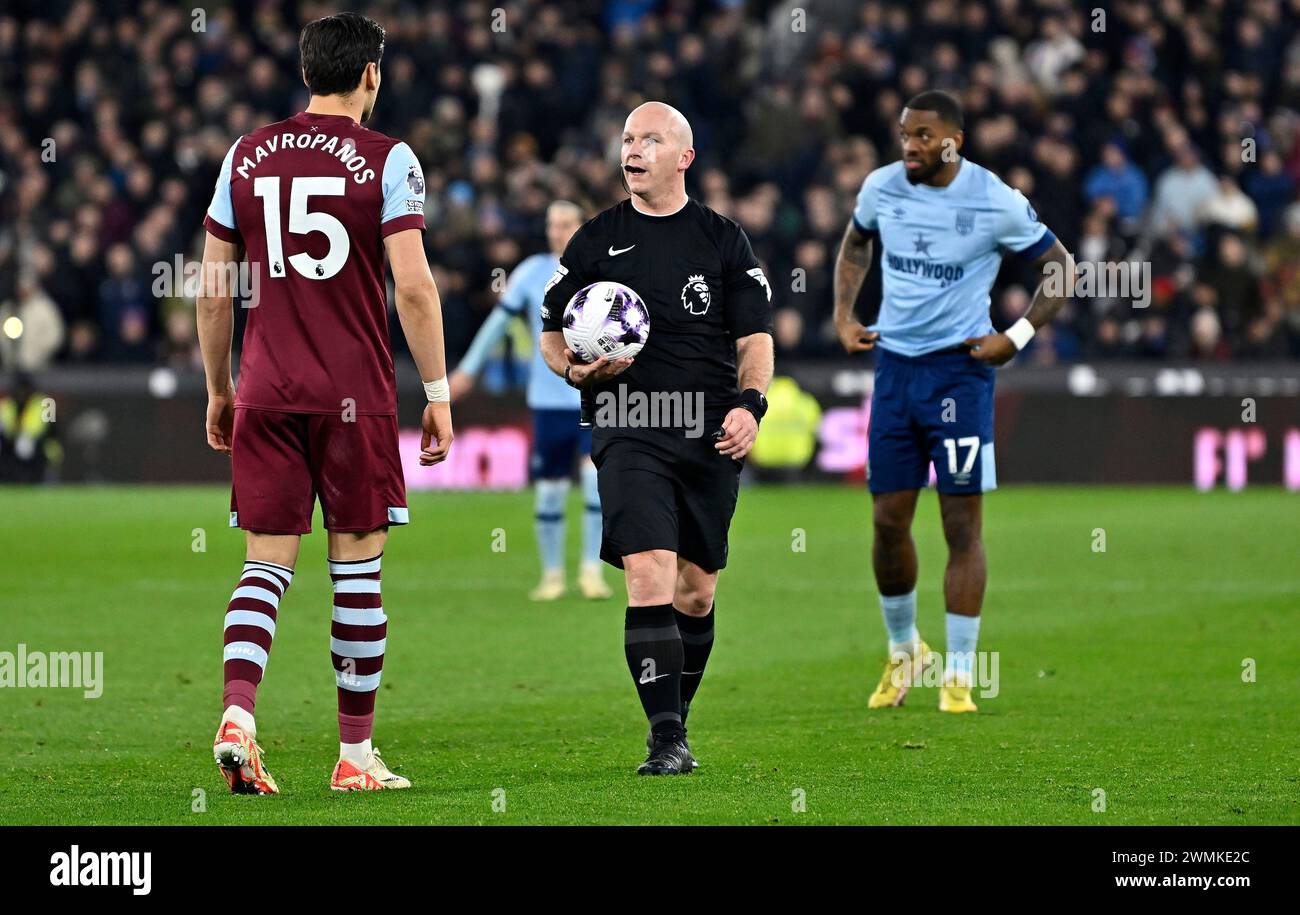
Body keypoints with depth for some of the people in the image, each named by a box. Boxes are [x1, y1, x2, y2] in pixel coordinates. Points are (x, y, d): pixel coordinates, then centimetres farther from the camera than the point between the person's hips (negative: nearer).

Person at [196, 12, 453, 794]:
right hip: (355, 393, -3)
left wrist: (218, 391, 19)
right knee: (358, 564, 5)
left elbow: (214, 289, 10)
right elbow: (414, 288, -9)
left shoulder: (247, 157, 8)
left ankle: (237, 716, -17)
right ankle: (356, 754, 8)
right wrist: (439, 395, -2)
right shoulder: (388, 160, -4)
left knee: (268, 560, 5)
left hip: (265, 392, 3)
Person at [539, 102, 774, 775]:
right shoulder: (596, 240, 8)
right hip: (629, 434, -2)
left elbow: (754, 337, 8)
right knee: (650, 579, -17)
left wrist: (749, 404, -10)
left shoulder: (723, 240, 9)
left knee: (696, 593, 7)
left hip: (712, 438, 2)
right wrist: (575, 369, -9)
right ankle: (666, 738, -18)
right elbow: (550, 335, 13)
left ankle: (675, 717, 25)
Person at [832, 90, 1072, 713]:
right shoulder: (882, 187, 1)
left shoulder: (995, 201, -10)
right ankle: (903, 651, 26)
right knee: (888, 521, 5)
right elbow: (856, 243, 23)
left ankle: (959, 674, 4)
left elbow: (1060, 267, 1)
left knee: (962, 526, -3)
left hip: (960, 369, -4)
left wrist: (1017, 338, -7)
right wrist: (844, 316, 11)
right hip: (894, 364, 4)